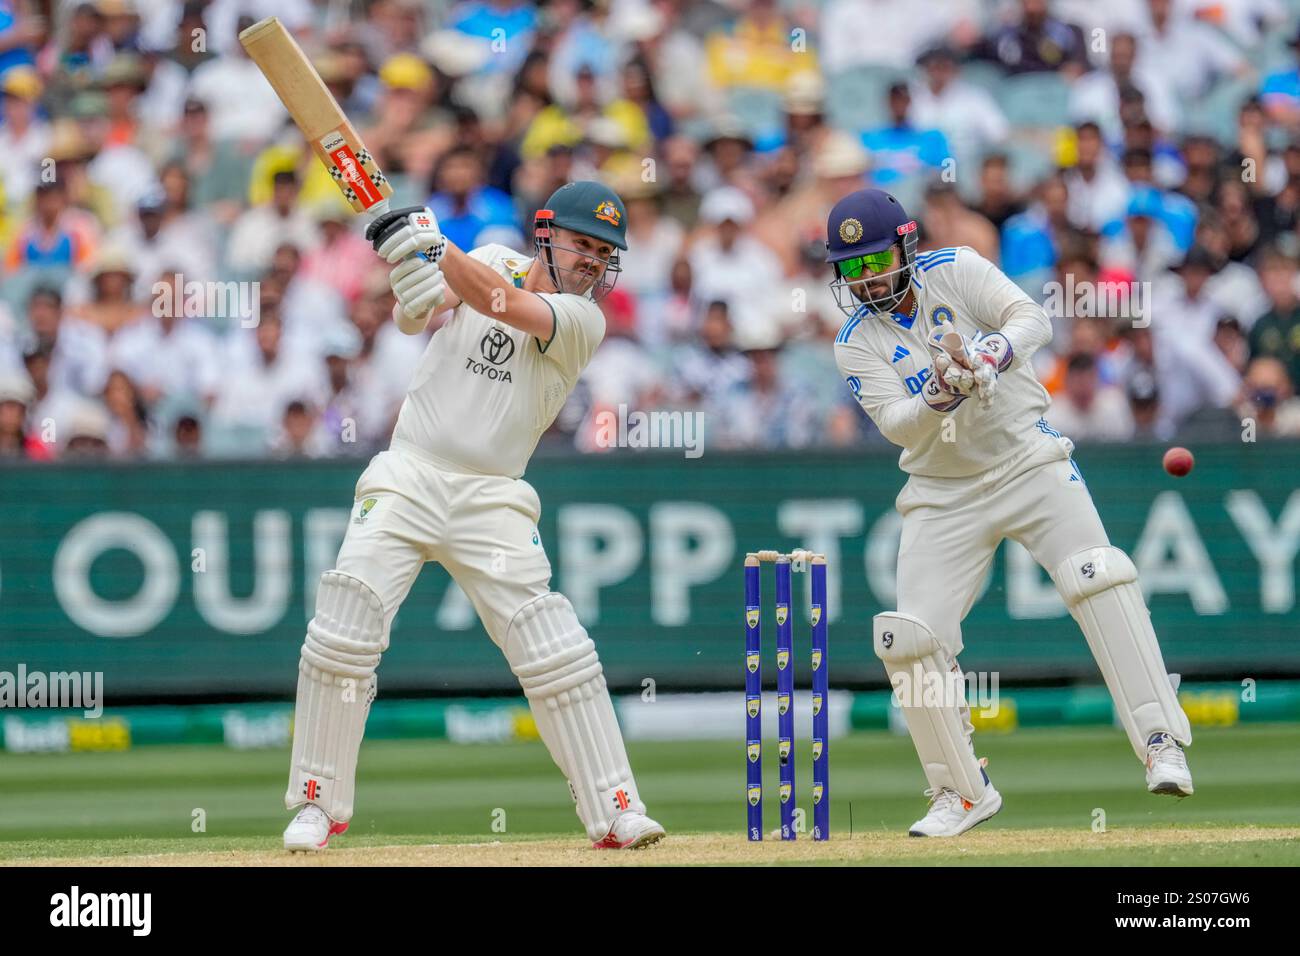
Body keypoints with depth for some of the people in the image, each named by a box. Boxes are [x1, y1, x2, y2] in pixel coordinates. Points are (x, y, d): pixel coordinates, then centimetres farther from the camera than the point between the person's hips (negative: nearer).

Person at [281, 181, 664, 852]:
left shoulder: (583, 321, -1)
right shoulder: (493, 263, 8)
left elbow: (504, 304, -19)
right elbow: (417, 310, -8)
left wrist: (433, 246, -30)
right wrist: (415, 281, -32)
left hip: (492, 501, -1)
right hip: (407, 483, 1)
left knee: (558, 655, -11)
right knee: (341, 636, -12)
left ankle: (616, 812, -3)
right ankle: (318, 803, 1)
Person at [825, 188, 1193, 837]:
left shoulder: (956, 271, -5)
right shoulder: (857, 344, -3)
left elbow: (1032, 320, -20)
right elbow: (894, 423, -18)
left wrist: (988, 357, -40)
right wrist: (940, 394, -38)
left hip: (1029, 462, -2)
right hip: (944, 496, 2)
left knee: (1098, 577, -23)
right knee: (910, 638, -7)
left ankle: (1161, 746, -25)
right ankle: (964, 792, 10)